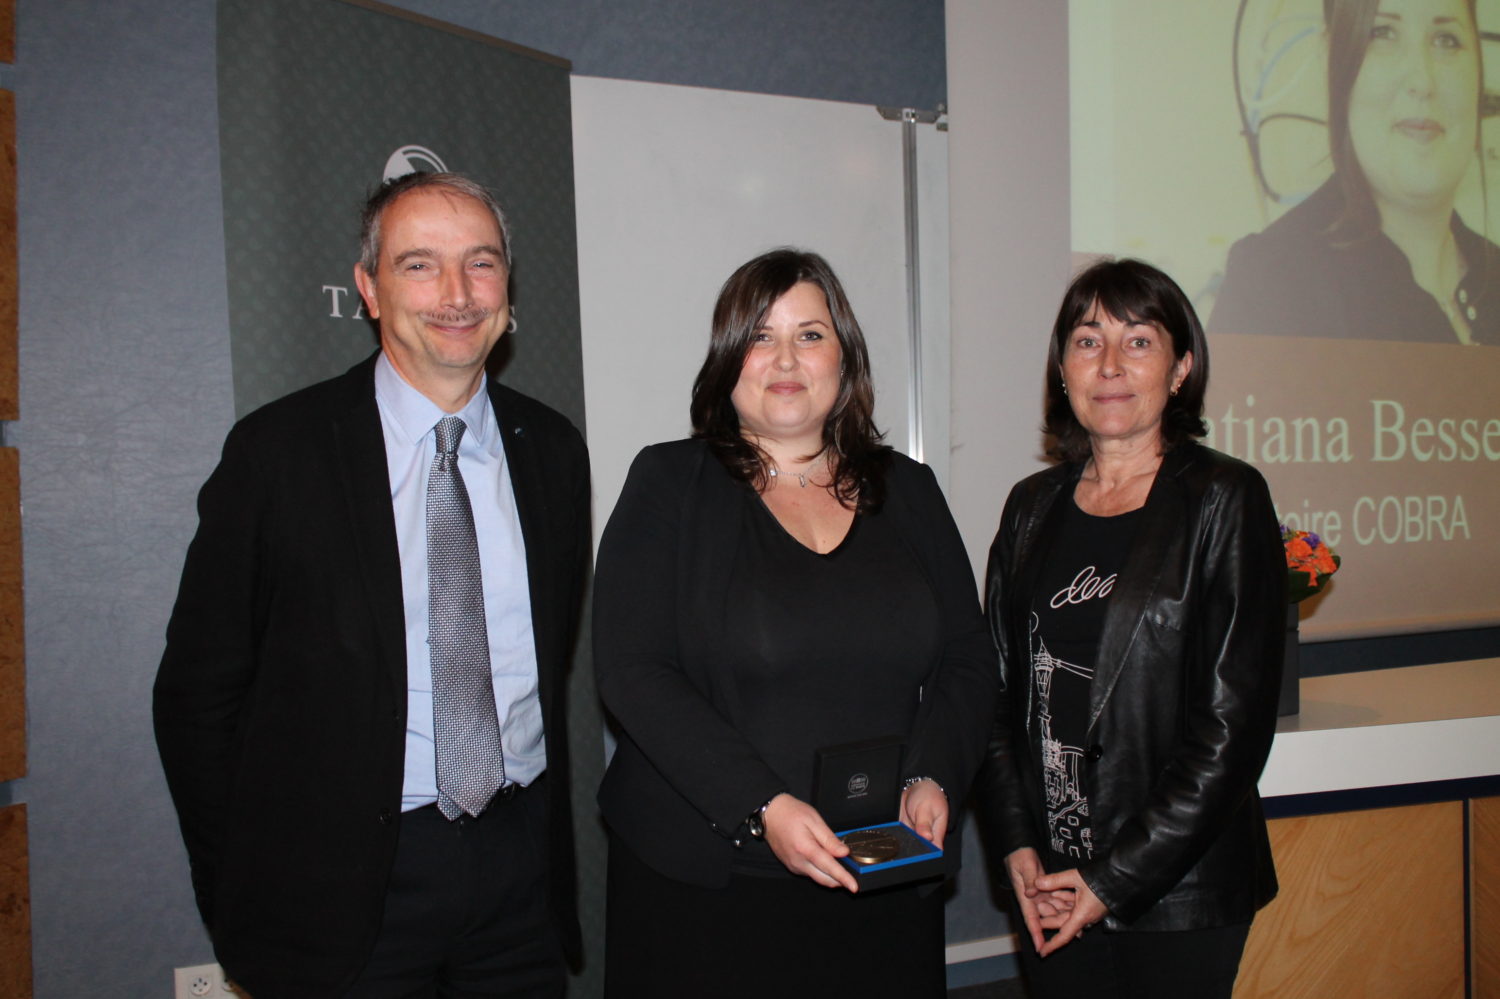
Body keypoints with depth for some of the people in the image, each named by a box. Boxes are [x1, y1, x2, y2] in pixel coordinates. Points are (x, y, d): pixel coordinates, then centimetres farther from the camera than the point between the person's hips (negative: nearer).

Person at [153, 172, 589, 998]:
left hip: (520, 863, 4)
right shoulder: (277, 450, -8)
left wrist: (539, 828, 8)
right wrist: (241, 898, -3)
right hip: (344, 880, -3)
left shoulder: (553, 448, 3)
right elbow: (199, 693, -4)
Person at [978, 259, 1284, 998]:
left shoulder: (1224, 500, -6)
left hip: (1178, 890, -3)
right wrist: (1016, 846, -4)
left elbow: (1234, 722, -10)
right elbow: (997, 688, 7)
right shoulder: (1033, 507, 6)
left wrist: (1115, 879, -12)